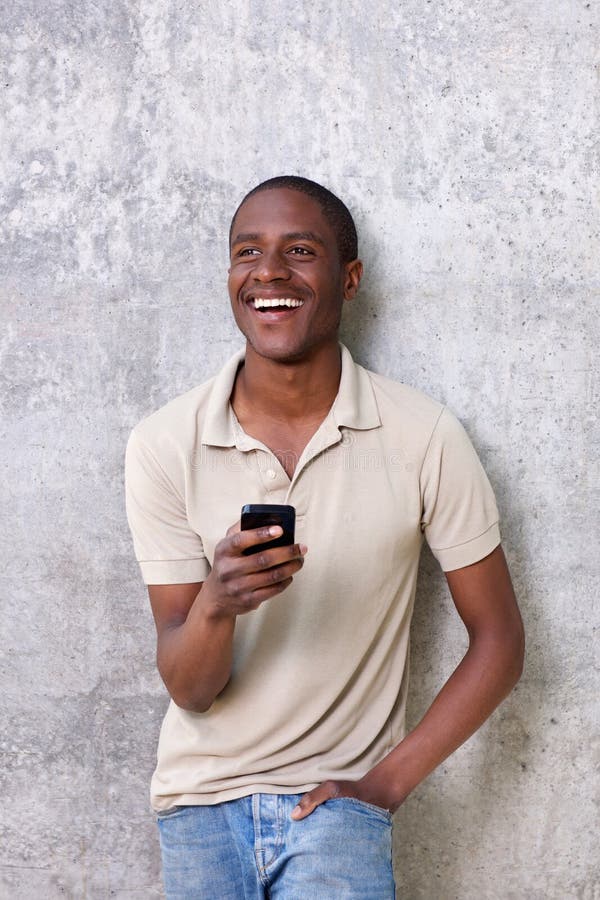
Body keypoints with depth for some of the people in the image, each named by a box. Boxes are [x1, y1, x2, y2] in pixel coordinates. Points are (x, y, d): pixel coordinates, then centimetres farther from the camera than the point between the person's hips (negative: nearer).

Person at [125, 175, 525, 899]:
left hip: (336, 798, -1)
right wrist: (216, 604, -29)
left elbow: (498, 642, -1)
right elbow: (188, 690, -8)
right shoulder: (164, 445, -8)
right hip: (200, 800, 2)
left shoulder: (424, 439, -11)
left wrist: (387, 782, -7)